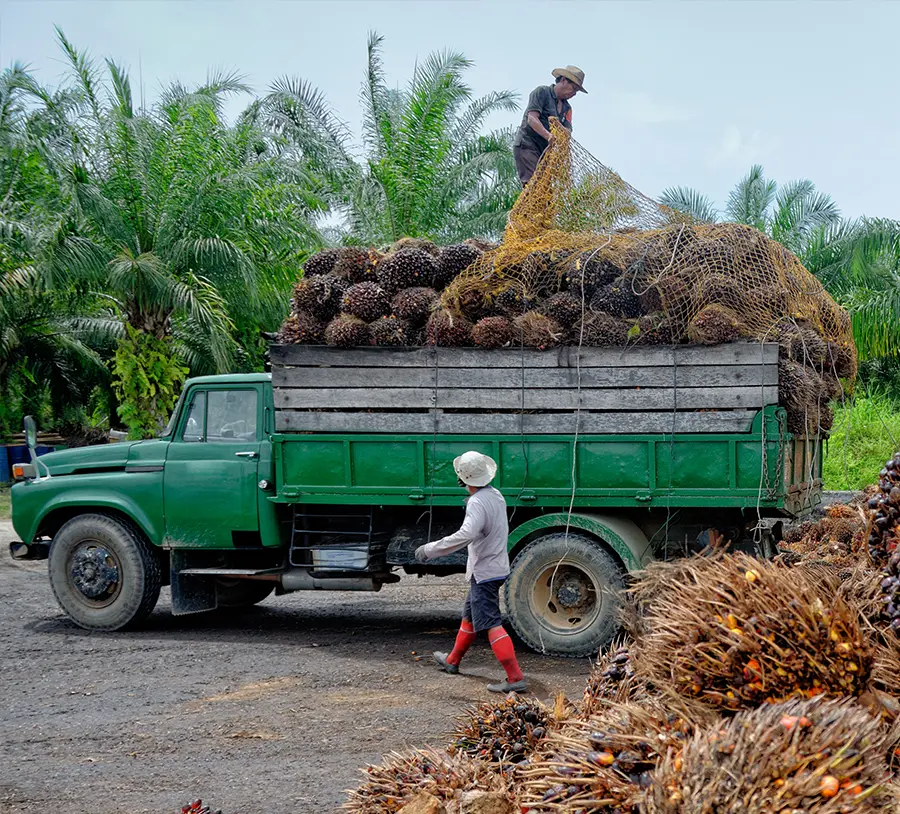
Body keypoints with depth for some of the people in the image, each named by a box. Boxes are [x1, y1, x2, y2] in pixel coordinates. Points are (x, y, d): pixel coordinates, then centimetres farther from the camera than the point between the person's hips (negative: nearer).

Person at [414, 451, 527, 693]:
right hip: (497, 566, 10)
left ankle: (515, 678, -18)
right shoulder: (496, 496, 8)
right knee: (470, 616, 24)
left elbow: (466, 535, -37)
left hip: (484, 571, -10)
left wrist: (430, 549, -33)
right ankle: (452, 661, 41)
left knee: (492, 624, -12)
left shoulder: (478, 503, -23)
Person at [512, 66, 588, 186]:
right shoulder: (542, 92, -1)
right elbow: (531, 118, -15)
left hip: (546, 150, 7)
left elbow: (567, 130, 3)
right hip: (527, 144, -7)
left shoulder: (567, 108, 19)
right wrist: (549, 136, -31)